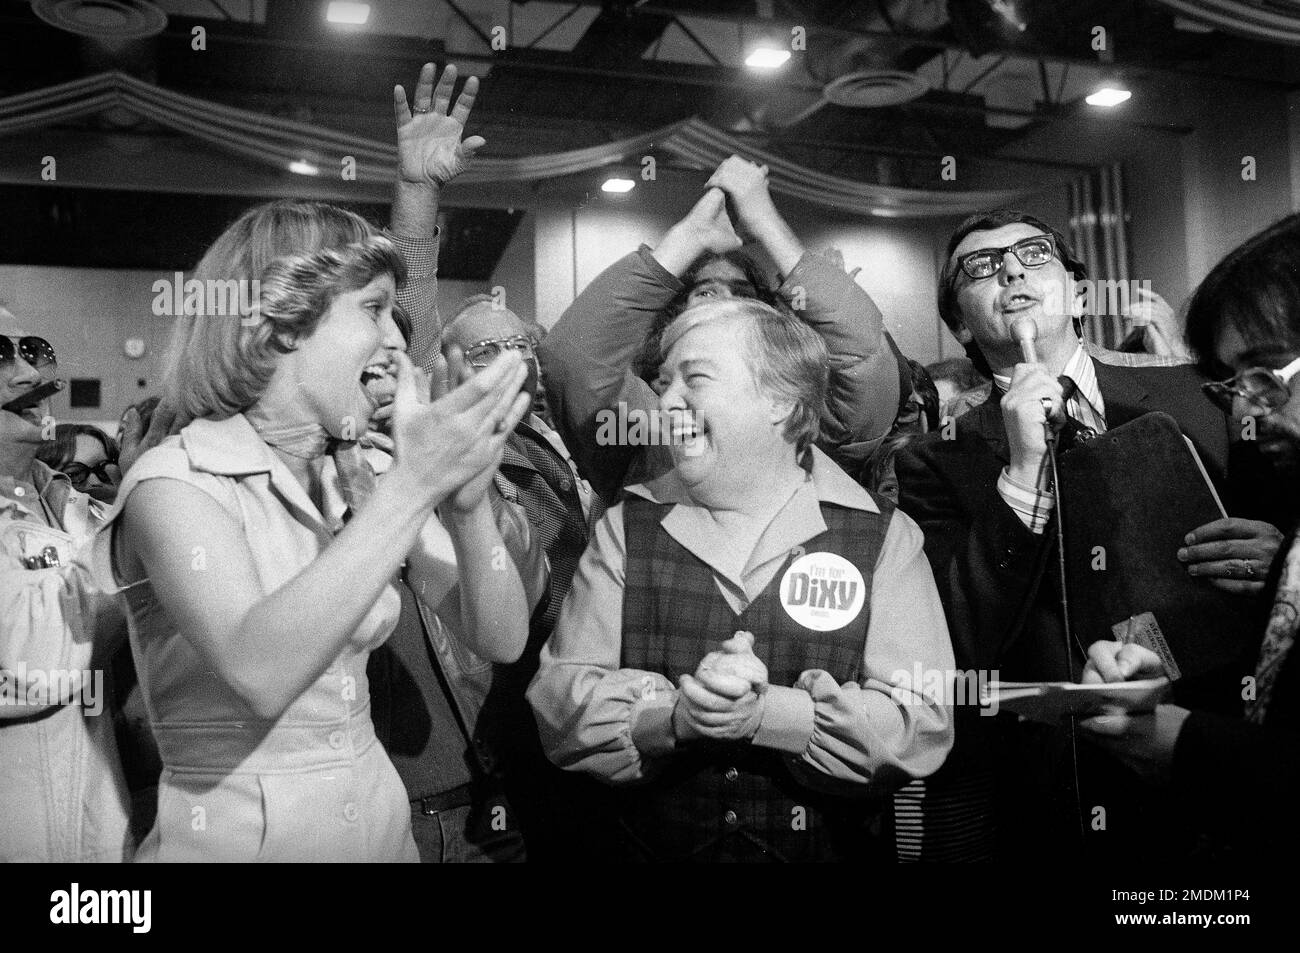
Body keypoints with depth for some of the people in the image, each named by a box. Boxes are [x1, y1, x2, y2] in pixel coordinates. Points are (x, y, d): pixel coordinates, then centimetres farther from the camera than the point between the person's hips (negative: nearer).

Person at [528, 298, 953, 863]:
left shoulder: (884, 536, -7)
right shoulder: (626, 528, -2)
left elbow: (922, 728, -14)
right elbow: (558, 705, -8)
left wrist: (766, 713, -26)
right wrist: (674, 714, -25)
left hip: (838, 848, 0)